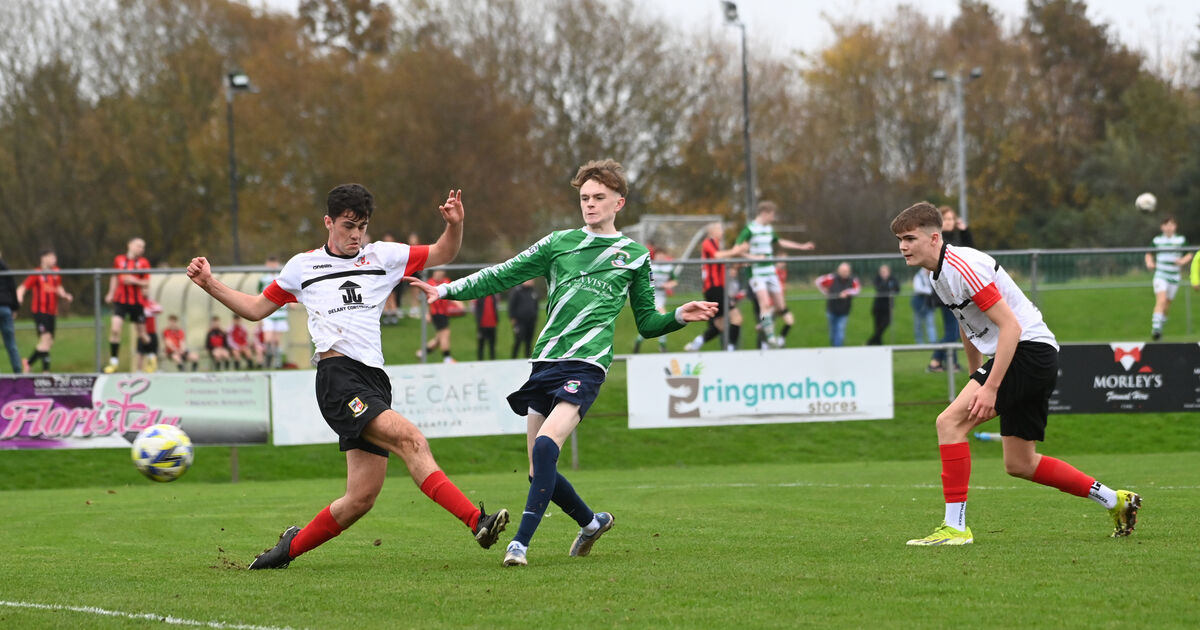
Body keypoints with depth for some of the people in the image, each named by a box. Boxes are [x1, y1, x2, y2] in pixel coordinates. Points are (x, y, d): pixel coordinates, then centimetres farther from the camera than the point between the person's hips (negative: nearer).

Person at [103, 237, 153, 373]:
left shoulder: (143, 263, 0)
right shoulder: (119, 260, 5)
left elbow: (146, 284, -1)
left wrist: (135, 281, -17)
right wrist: (111, 293, 14)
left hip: (136, 302, -1)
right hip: (120, 301, 1)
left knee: (141, 334, 8)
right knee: (115, 329, -16)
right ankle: (113, 362, -8)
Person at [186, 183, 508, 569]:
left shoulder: (383, 257, 19)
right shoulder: (302, 267, 15)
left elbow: (443, 254, 22)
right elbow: (256, 309, 26)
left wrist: (455, 224, 2)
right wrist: (210, 284, 18)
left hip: (374, 381, 4)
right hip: (338, 376, -4)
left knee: (361, 499, -1)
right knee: (409, 437, -27)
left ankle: (294, 545, 21)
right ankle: (476, 520, -37)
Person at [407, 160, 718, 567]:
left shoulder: (634, 256, 13)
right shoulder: (559, 243, 15)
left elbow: (647, 323, 19)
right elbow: (502, 276, 14)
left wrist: (680, 316, 1)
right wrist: (447, 290, 6)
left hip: (587, 365, -4)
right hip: (546, 361, 4)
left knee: (546, 445, -25)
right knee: (539, 470, 3)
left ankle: (521, 543, -26)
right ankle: (592, 522, 29)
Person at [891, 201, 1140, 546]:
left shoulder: (962, 266, -19)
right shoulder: (940, 271, 12)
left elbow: (1011, 326, -24)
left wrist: (989, 388, -27)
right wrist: (976, 378, 29)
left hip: (1029, 349, -10)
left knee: (950, 422, -18)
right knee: (1020, 464, 13)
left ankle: (955, 526, -19)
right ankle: (1115, 501, 24)